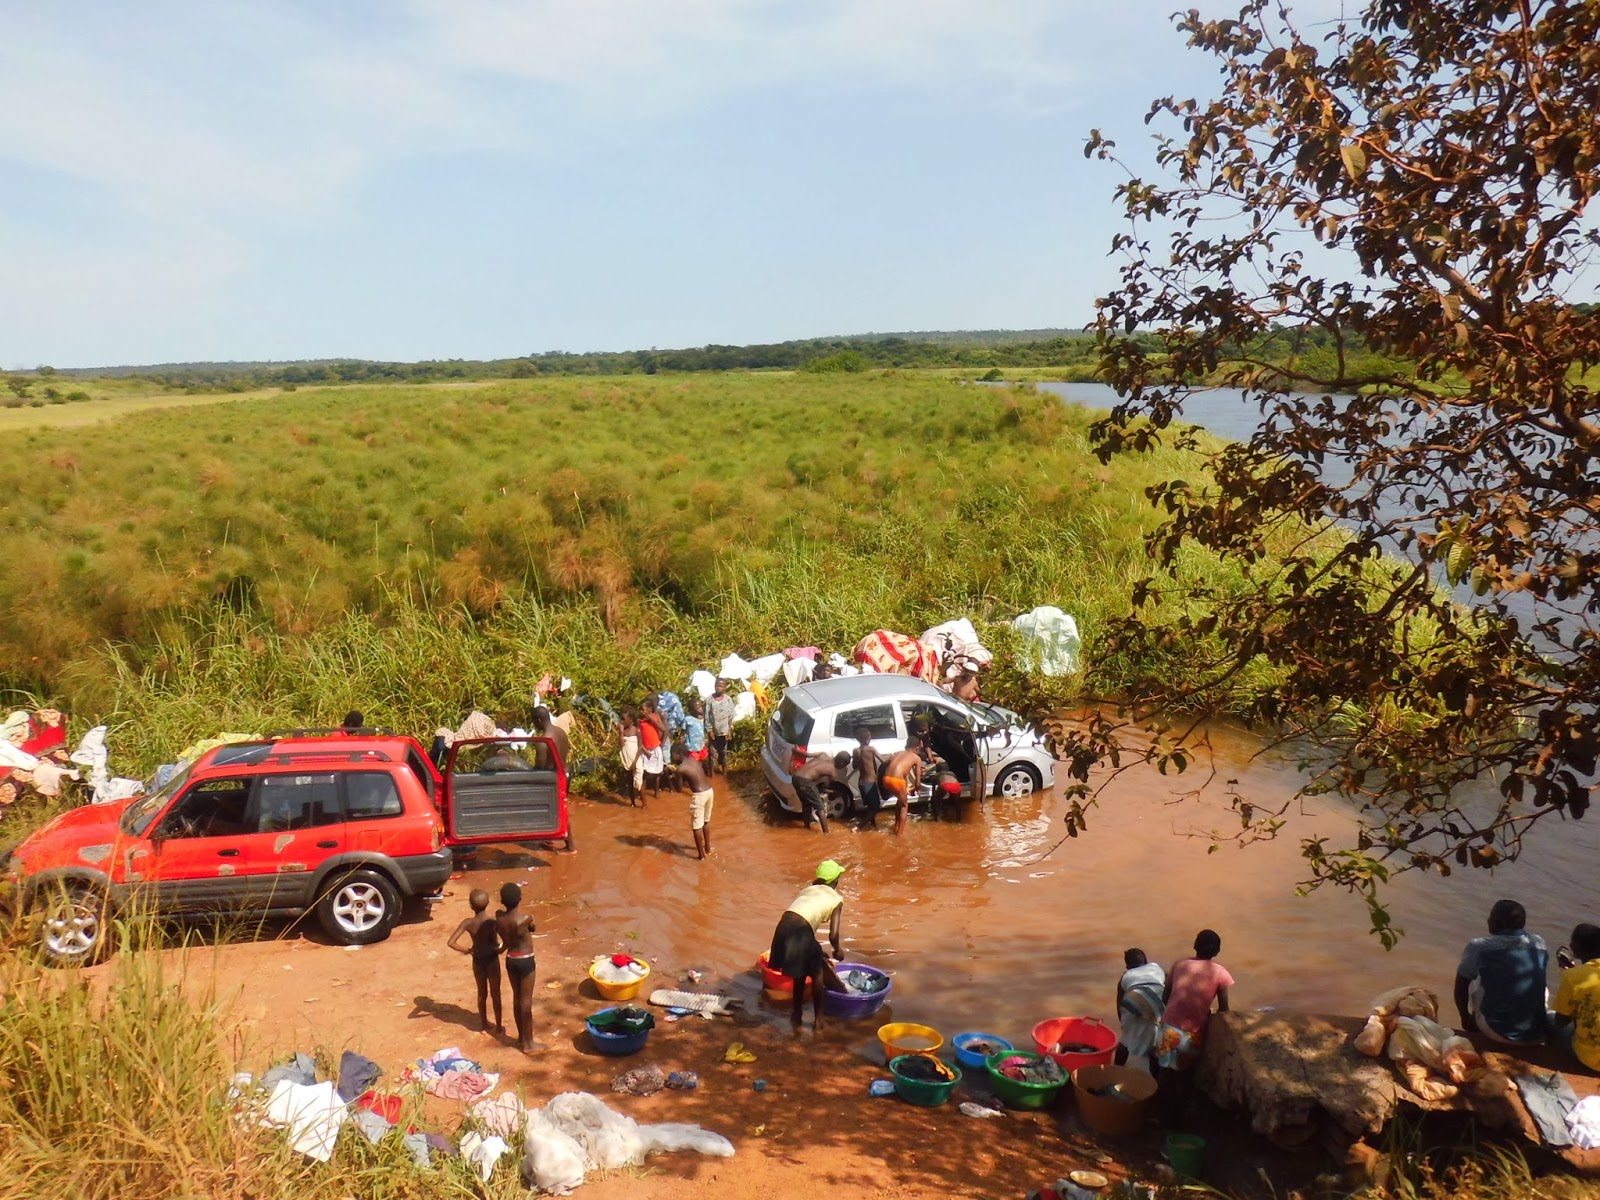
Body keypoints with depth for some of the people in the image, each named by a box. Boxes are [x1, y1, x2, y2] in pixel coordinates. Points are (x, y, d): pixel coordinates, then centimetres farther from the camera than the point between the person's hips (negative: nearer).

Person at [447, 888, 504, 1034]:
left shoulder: (468, 923, -18)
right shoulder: (493, 922, -23)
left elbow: (451, 942, -21)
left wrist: (466, 950, -8)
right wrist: (500, 949, -8)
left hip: (477, 961, 2)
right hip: (492, 960, -2)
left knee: (482, 993, 23)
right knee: (495, 994, 14)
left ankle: (484, 1023, 37)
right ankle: (499, 1026, 26)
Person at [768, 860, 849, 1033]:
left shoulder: (808, 890, 30)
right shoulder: (836, 899, 13)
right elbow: (833, 935, 3)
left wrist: (818, 951, 43)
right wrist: (837, 950, 26)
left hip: (783, 927, 5)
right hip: (800, 931, -5)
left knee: (802, 970, 27)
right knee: (817, 970, 19)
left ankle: (797, 1014, 38)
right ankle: (818, 1018, 24)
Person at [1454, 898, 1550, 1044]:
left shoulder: (1479, 947, -9)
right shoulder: (1539, 943, 2)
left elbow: (1460, 989, 1)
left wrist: (1466, 1018, 18)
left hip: (1497, 1033, -3)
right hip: (1537, 1034, 3)